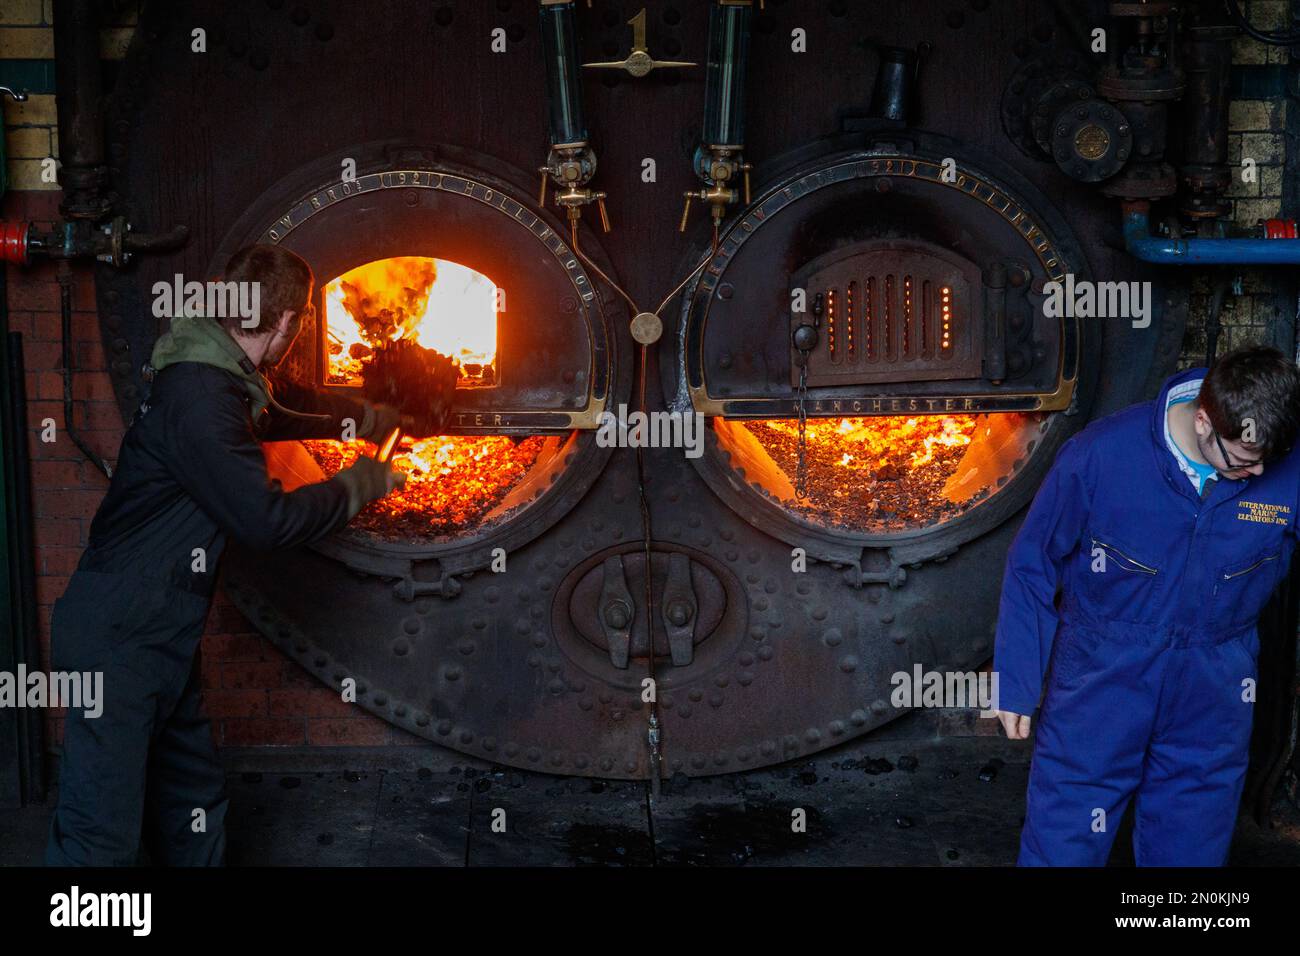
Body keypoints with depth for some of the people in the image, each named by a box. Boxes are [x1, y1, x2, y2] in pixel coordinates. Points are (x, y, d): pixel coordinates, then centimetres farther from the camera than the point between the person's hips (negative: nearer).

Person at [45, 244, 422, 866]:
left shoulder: (238, 383, 9)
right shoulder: (199, 396, -23)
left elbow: (307, 408, 31)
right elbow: (264, 520, -22)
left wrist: (384, 419, 46)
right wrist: (363, 483, -8)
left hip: (161, 641, 10)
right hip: (117, 643, -10)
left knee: (191, 804, 19)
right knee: (103, 836, -8)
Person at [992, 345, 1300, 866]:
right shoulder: (1100, 454, -19)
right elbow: (1032, 565, -7)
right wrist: (1015, 682, -4)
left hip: (1212, 700, 2)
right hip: (1097, 686, -2)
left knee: (1190, 849, 15)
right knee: (1061, 843, 5)